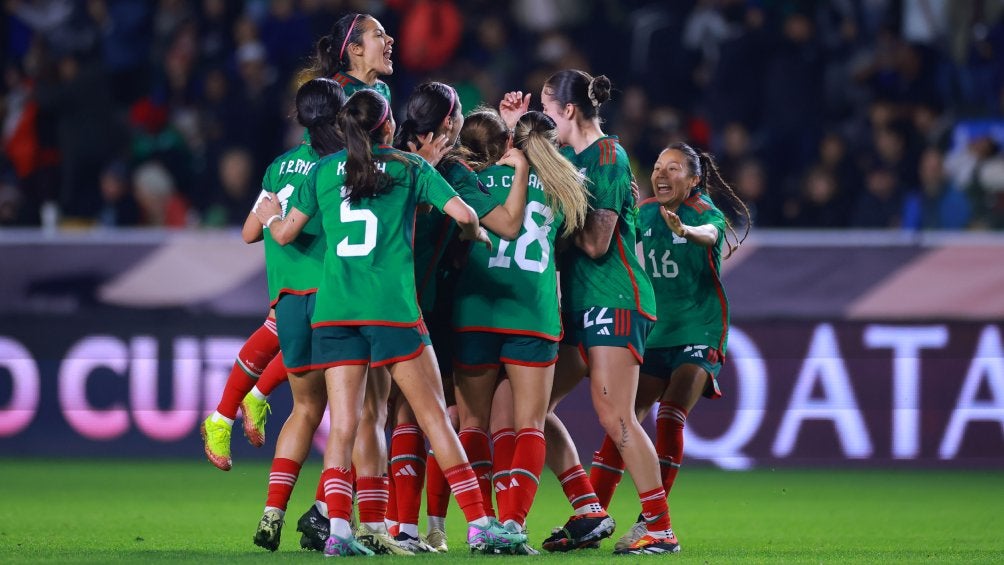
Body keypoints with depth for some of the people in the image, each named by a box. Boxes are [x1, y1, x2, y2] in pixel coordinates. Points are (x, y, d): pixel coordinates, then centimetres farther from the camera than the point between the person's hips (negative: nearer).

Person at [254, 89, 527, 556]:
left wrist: (270, 215, 38)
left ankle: (338, 529, -10)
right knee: (434, 416, 1)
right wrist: (475, 234, 18)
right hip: (392, 307, -3)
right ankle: (479, 525, 0)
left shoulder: (324, 170, 11)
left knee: (342, 425, 2)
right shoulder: (410, 168, 5)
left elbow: (286, 233, 16)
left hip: (333, 308, 3)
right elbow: (463, 214, -4)